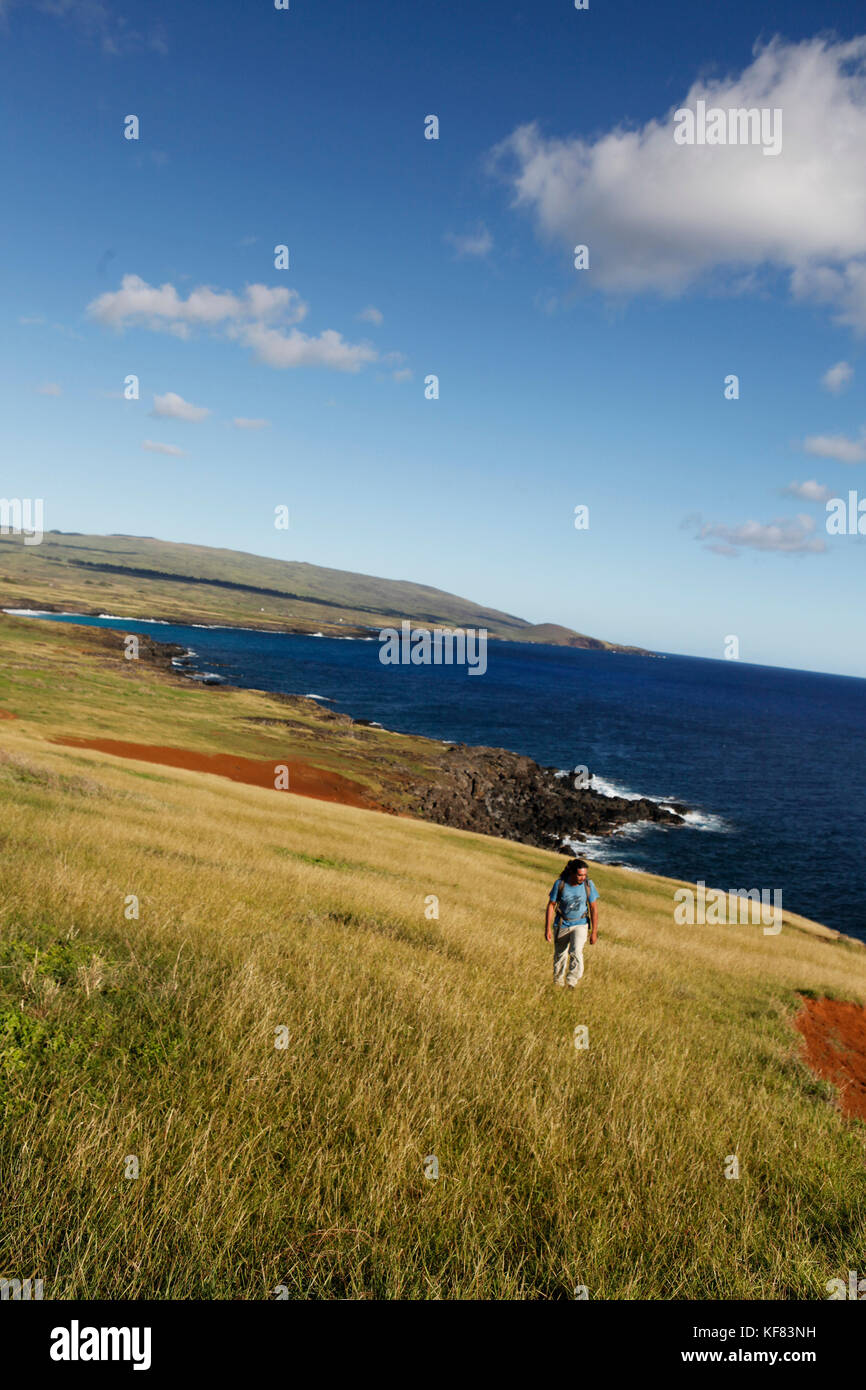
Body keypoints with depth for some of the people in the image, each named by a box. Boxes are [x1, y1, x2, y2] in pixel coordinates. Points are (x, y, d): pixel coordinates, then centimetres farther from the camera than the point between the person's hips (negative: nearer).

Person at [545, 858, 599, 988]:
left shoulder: (588, 884, -14)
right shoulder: (560, 884, -16)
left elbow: (594, 908, -6)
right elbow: (551, 905, -7)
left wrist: (594, 932, -6)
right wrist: (547, 929, -8)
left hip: (580, 925, -1)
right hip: (562, 925, 1)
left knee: (576, 952, -24)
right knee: (560, 956, 12)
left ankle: (572, 981, -17)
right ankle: (557, 983, 33)